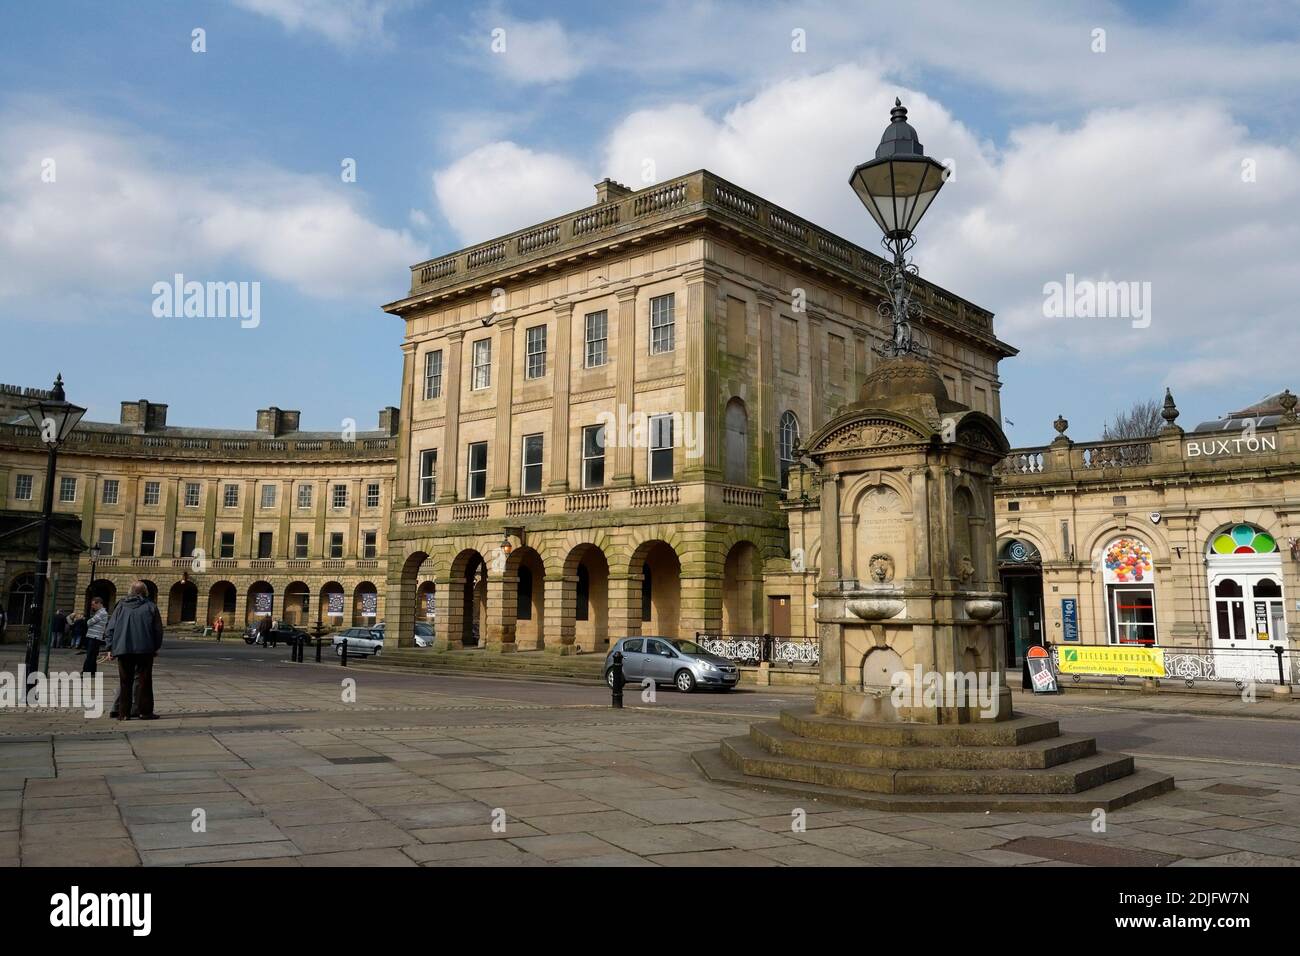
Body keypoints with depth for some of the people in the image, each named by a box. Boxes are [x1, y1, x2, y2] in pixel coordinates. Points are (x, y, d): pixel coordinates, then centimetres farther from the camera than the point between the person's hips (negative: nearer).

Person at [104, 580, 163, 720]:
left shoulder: (121, 605, 10)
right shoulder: (150, 606, 4)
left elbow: (110, 628, 7)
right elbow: (158, 629, 3)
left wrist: (111, 647, 11)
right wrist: (156, 647, 13)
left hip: (123, 650, 3)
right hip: (144, 649, -3)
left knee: (125, 681, 8)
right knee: (143, 680, 2)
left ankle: (123, 712, 7)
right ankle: (145, 711, 1)